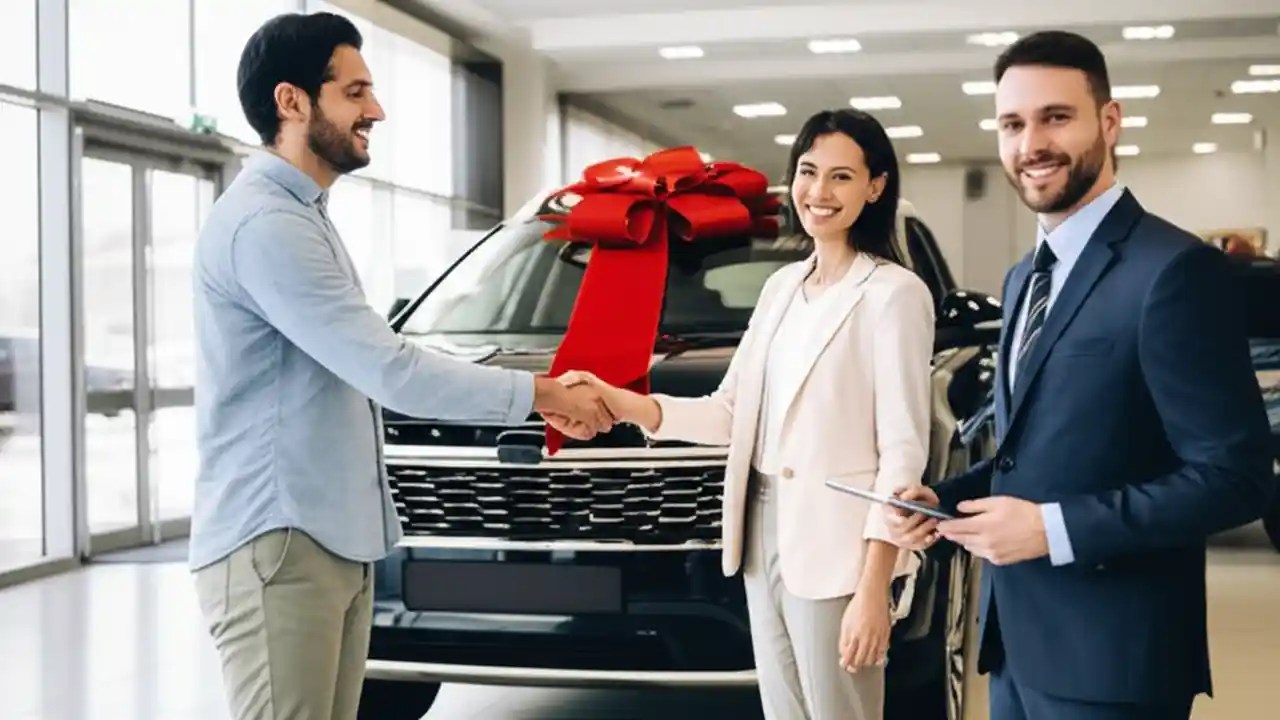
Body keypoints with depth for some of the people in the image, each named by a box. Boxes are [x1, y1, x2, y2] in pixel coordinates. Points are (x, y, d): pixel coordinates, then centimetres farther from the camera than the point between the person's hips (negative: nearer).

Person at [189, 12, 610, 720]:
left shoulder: (299, 216, 17)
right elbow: (389, 371, -20)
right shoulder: (263, 224, -17)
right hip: (276, 543, -10)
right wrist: (540, 393, -11)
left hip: (336, 539, 10)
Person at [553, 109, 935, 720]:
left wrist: (874, 588, -19)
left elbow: (903, 450, -13)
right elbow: (731, 412, 9)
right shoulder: (782, 285, 13)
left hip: (837, 551, -7)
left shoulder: (894, 293, -9)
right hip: (764, 535, 7)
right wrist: (625, 405, -6)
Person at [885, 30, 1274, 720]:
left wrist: (1056, 528, -22)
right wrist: (943, 499, 3)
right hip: (1016, 638, 8)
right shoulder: (1023, 278, 14)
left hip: (1109, 655, -8)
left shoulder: (1174, 269, -14)